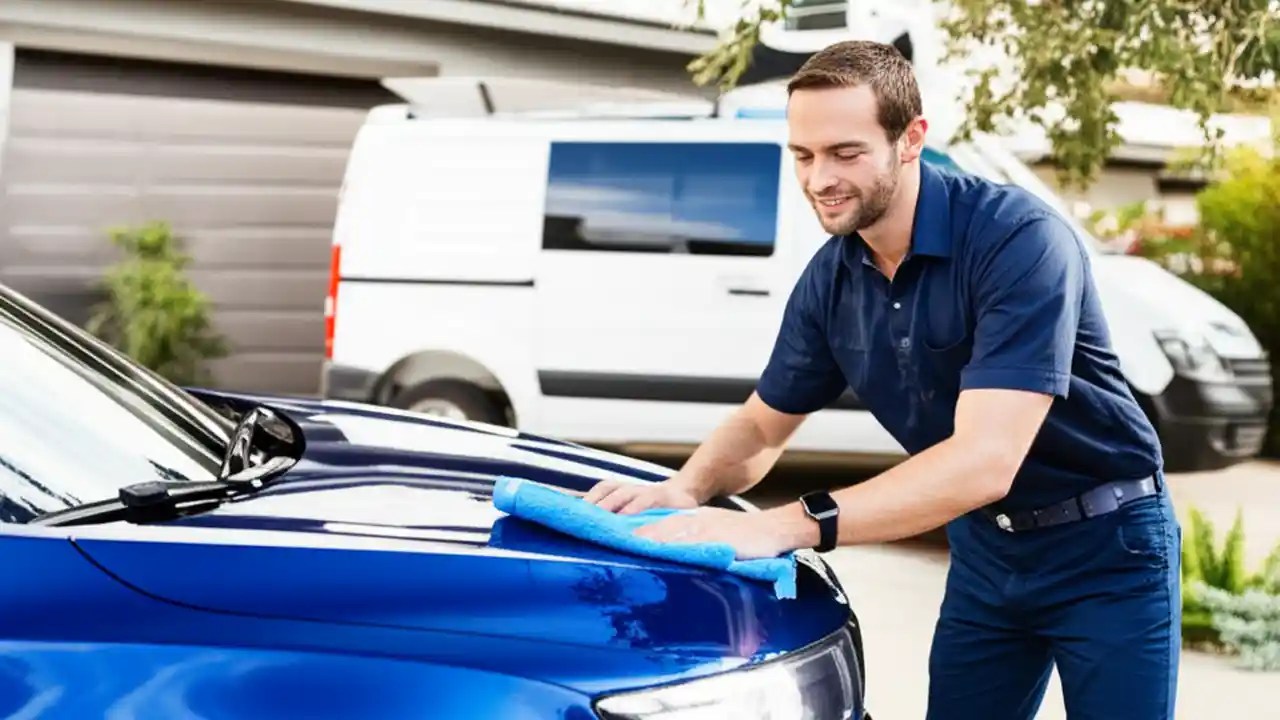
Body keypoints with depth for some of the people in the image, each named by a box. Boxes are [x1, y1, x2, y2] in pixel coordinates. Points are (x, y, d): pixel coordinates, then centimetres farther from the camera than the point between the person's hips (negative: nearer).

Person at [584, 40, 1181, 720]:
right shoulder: (829, 278, -6)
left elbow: (983, 461, -36)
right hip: (987, 549, 6)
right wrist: (688, 489, -15)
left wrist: (786, 526, -41)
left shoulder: (1020, 238, -28)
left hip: (1104, 551, -6)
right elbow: (762, 425, 8)